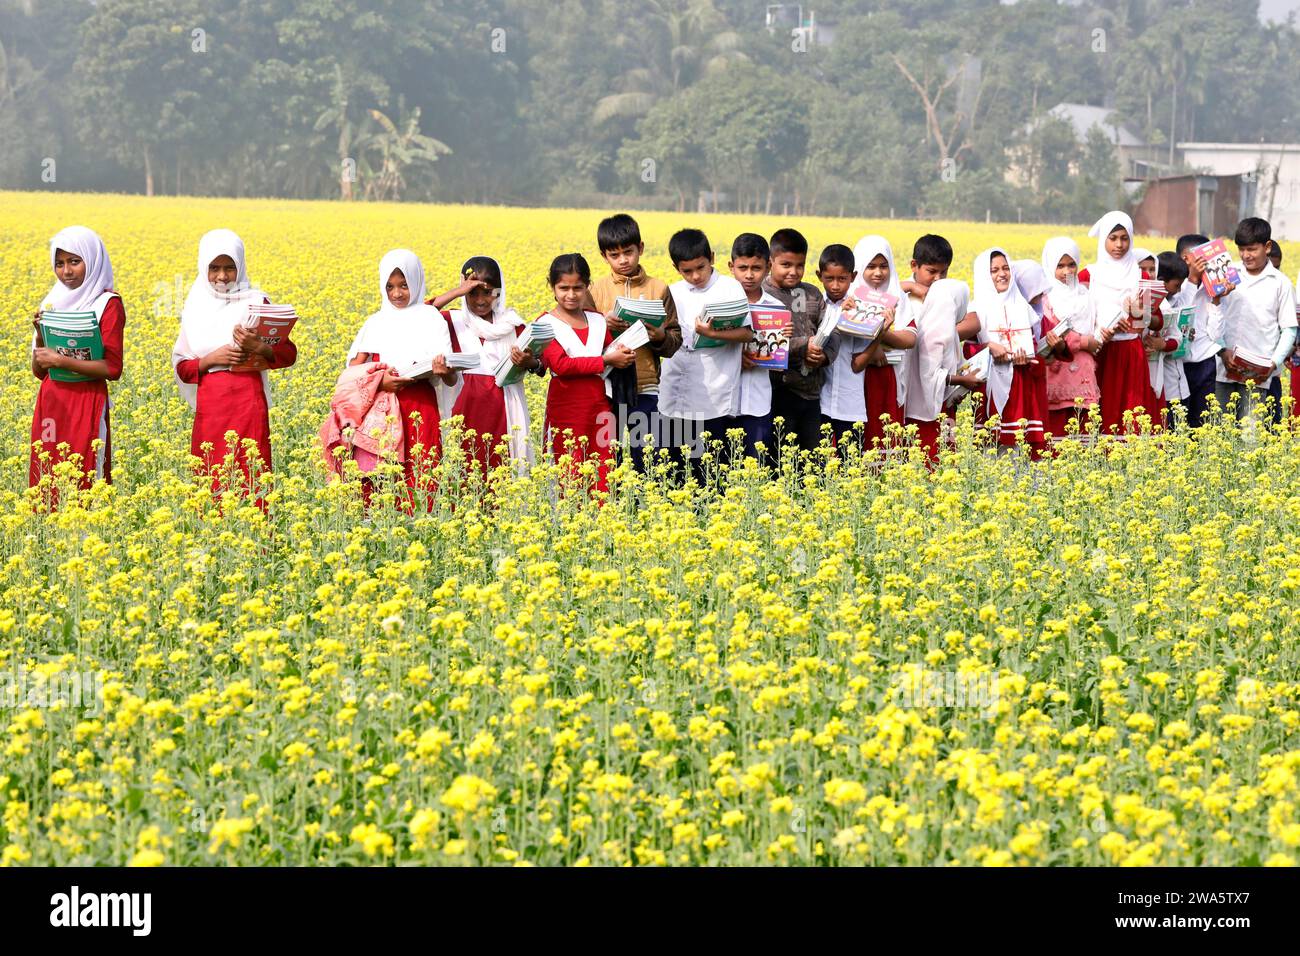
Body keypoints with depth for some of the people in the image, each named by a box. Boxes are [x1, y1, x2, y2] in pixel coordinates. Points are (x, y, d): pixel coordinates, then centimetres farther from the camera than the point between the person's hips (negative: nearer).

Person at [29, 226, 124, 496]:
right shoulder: (55, 301, 13)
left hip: (87, 404, -6)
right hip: (50, 403, 6)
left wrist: (60, 360, -17)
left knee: (81, 485, -6)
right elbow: (39, 371, 13)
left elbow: (113, 368, -13)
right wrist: (41, 336, -5)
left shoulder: (108, 304, -6)